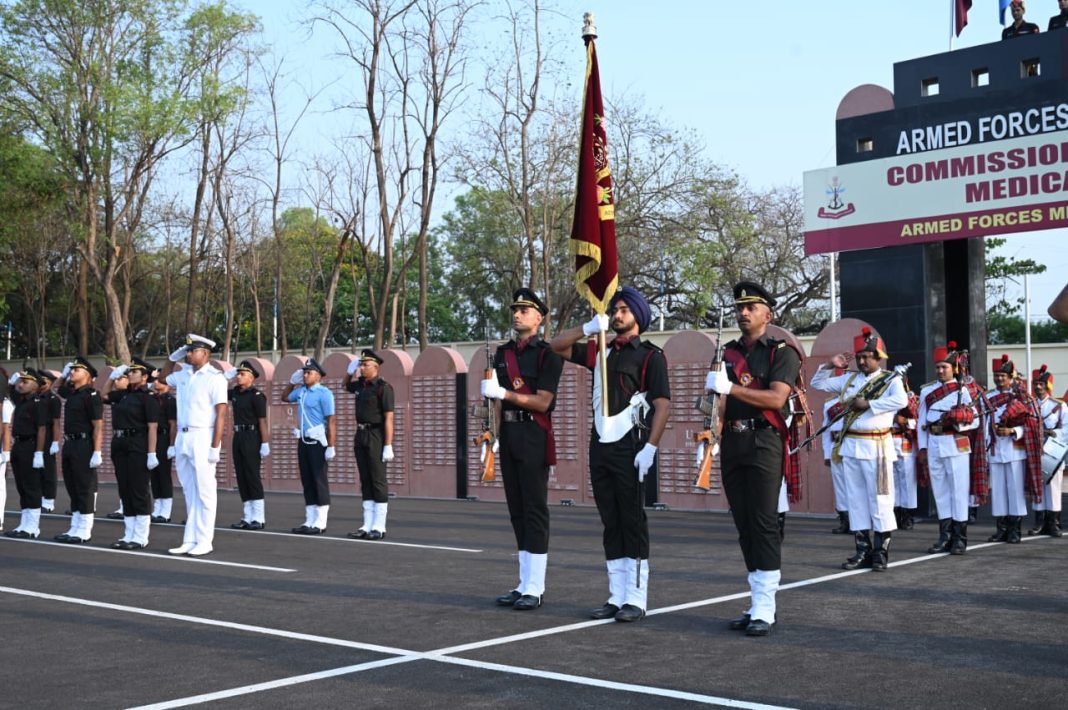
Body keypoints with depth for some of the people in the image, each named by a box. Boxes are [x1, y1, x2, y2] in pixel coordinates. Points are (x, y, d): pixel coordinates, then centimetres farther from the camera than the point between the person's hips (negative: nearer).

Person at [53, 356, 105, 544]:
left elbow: (98, 426, -17)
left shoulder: (91, 395, -12)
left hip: (84, 446, -9)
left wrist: (97, 453, -23)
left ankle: (84, 532, 1)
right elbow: (59, 390, 39)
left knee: (85, 489, -3)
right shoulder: (71, 393, 13)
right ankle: (75, 528, 19)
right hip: (69, 444, 9)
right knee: (72, 489, 12)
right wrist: (64, 374, 20)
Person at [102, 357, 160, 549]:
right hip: (119, 445, 8)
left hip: (138, 447, -8)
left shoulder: (148, 397, -9)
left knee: (139, 491, -3)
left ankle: (140, 538, 2)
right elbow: (104, 395, 31)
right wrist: (113, 375, 17)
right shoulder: (124, 394, 13)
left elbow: (152, 427, -15)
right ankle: (129, 535, 17)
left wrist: (152, 454, -20)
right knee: (124, 491, 10)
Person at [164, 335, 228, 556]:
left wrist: (215, 446, -17)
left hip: (202, 437, -7)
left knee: (204, 491, -2)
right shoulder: (183, 374, 11)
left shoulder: (214, 378, -8)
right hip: (182, 437, 7)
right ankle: (190, 540, 15)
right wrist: (174, 358, 18)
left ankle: (204, 541, 2)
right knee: (189, 491, 10)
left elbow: (221, 413, -12)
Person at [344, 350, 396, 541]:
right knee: (365, 482, 8)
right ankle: (367, 526, 11)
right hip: (360, 436, 8)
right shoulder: (360, 384, 12)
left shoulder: (383, 387, -11)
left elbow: (388, 418, -15)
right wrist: (349, 370, 16)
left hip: (376, 437, -8)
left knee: (378, 481, -4)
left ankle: (379, 527, -1)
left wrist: (388, 446, -20)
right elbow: (345, 386, 36)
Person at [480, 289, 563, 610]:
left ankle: (535, 589, -2)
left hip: (534, 436, -7)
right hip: (508, 433, 7)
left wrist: (504, 393, -22)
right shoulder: (503, 352, 13)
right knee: (516, 509, 9)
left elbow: (542, 402, -13)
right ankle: (524, 584, 15)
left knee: (535, 510, -4)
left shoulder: (547, 354, -5)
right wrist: (494, 434, 10)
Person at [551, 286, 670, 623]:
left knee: (632, 521, -4)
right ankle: (616, 597, 14)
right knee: (610, 522, 9)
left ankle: (636, 600, 1)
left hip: (630, 448, -6)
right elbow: (557, 346, 15)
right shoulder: (600, 351, 15)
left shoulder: (650, 355, -3)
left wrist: (650, 447, -18)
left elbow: (663, 404, -9)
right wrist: (588, 328, 0)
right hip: (600, 446, 6)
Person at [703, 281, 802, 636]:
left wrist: (731, 387, -22)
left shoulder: (782, 352, -1)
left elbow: (776, 398, -15)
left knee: (762, 524, -9)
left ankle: (765, 610, -8)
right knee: (744, 526, 7)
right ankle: (756, 604, 13)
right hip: (732, 444, 6)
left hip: (764, 443, -6)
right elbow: (720, 399, 12)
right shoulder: (727, 353, 15)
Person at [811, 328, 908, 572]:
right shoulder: (849, 380, 13)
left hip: (876, 447, -6)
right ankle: (863, 551, 14)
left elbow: (901, 400, -23)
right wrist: (829, 366, 4)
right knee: (856, 499, 8)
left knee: (880, 499, -3)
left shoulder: (890, 380, -2)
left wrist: (869, 404, -20)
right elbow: (818, 384, 19)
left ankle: (881, 552, 3)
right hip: (850, 445, 6)